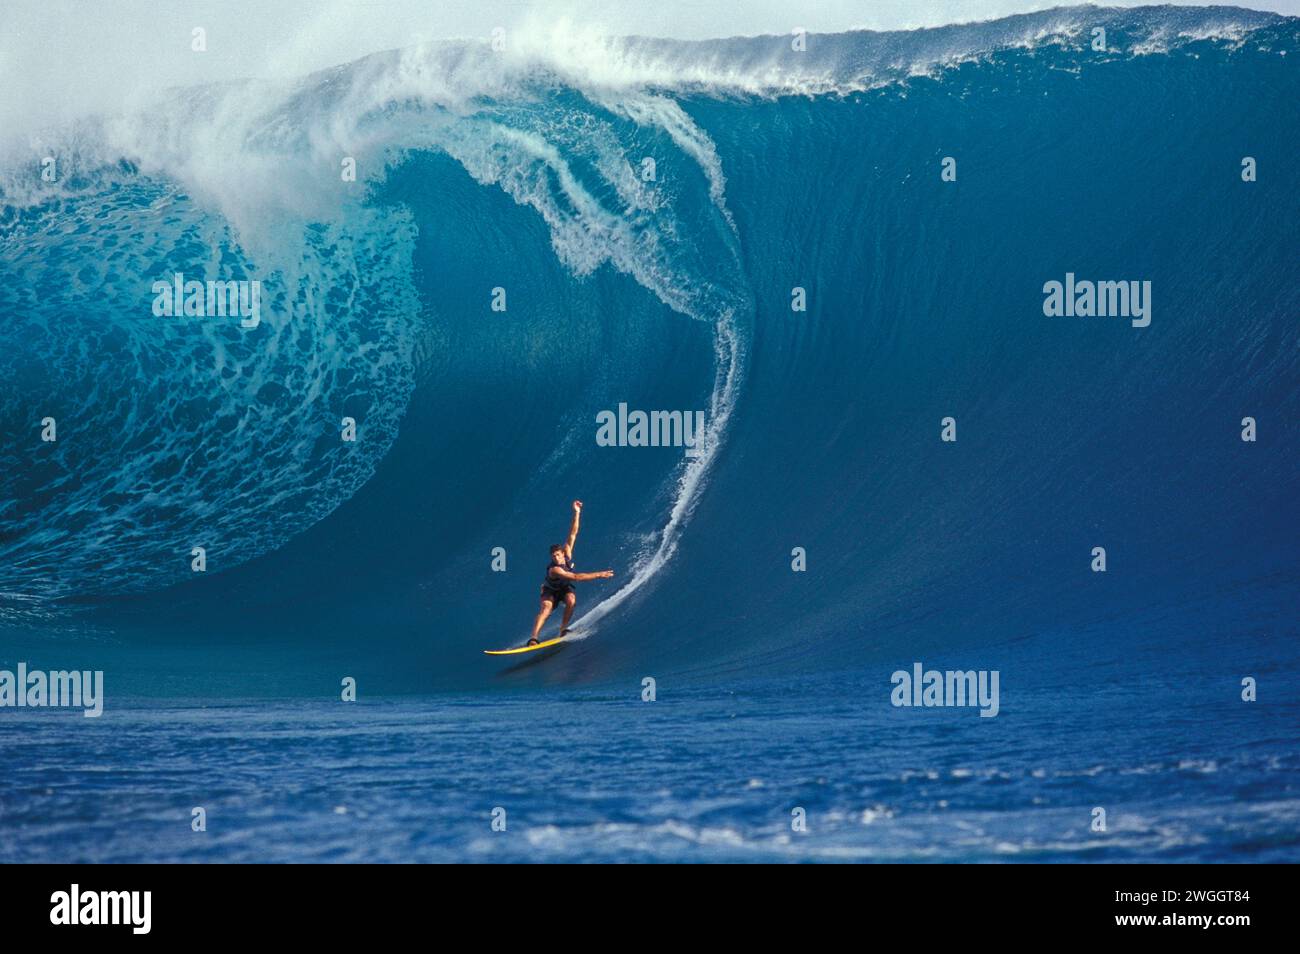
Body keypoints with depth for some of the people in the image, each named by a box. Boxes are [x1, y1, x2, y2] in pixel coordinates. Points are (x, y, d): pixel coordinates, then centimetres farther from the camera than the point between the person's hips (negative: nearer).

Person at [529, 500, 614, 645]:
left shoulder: (567, 552, -22)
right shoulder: (553, 570, -39)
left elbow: (572, 535, -21)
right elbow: (575, 577, -45)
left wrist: (577, 513, -31)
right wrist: (599, 575, -46)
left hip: (565, 588, 5)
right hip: (550, 591, -5)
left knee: (571, 600, -28)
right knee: (546, 608, -30)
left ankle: (563, 628, -17)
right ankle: (533, 638, -39)